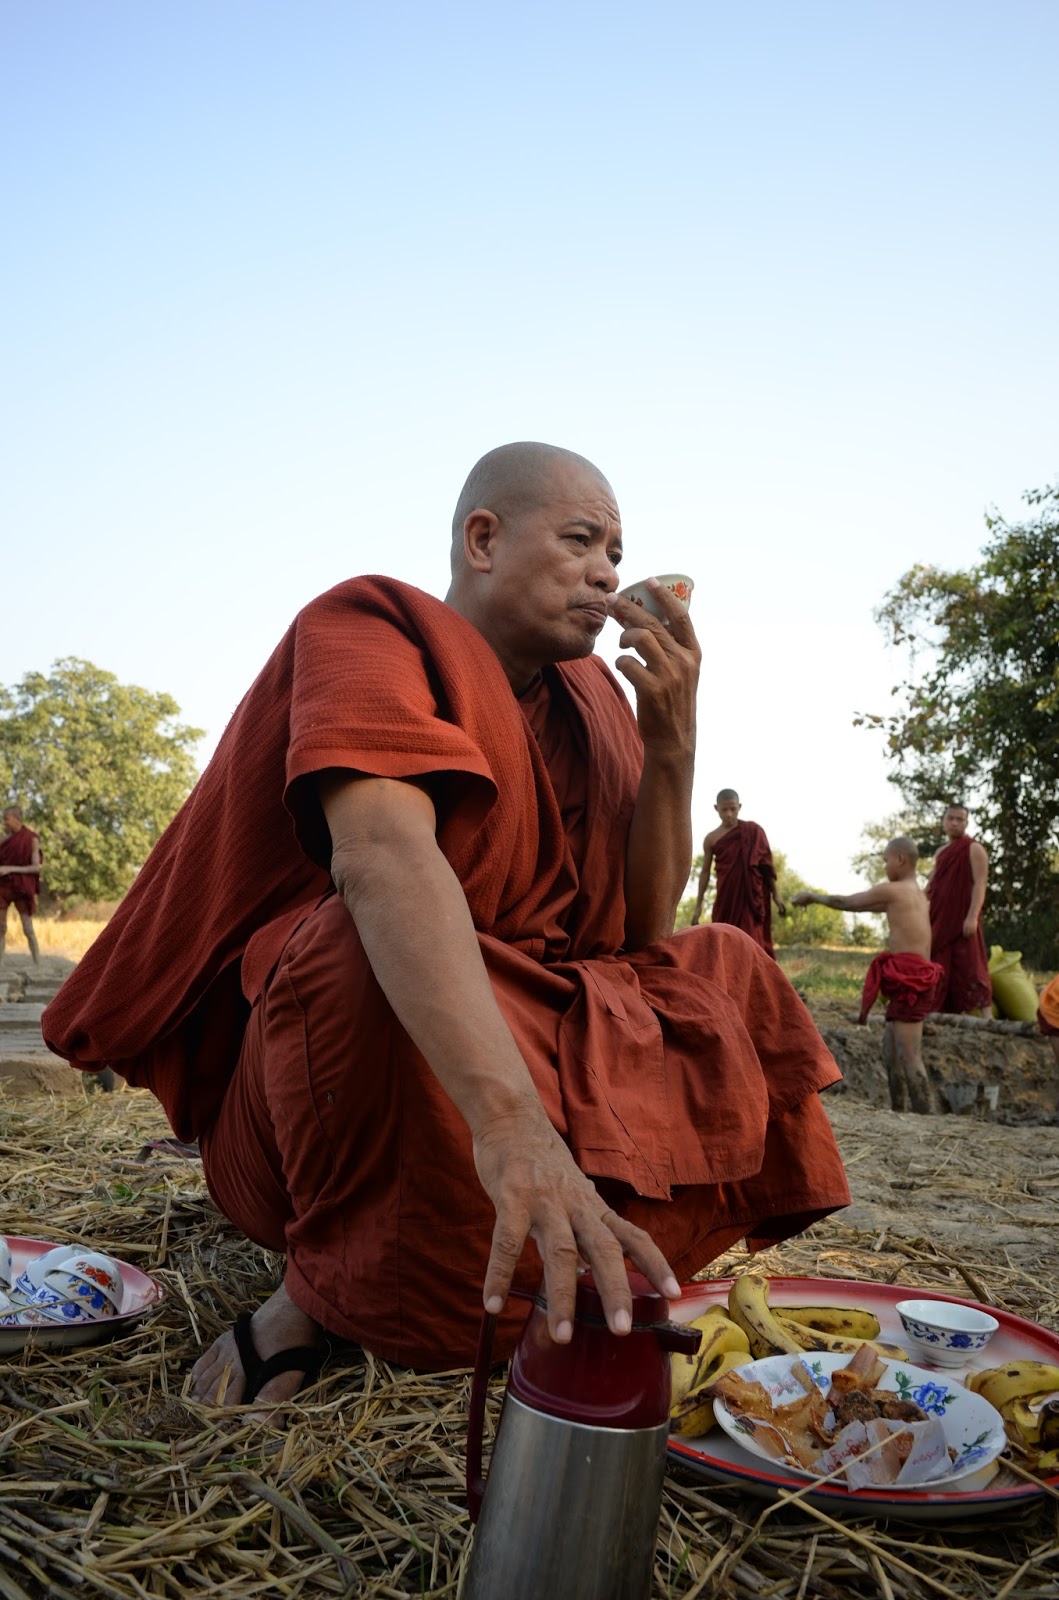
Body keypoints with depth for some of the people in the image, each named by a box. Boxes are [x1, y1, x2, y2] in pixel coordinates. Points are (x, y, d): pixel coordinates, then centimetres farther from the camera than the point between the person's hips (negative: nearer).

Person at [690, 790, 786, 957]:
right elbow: (705, 872, 9)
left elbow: (766, 864, 6)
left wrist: (775, 894, 3)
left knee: (750, 942, -12)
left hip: (752, 896, -2)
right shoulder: (711, 839, 6)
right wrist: (698, 905, 7)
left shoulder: (753, 831, 3)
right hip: (726, 897, 2)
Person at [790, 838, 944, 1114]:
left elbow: (846, 903, 5)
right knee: (892, 1053, 14)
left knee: (909, 1056, -11)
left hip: (908, 980, -10)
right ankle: (900, 1114, 17)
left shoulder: (892, 890, -5)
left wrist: (813, 897, 20)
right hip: (916, 978, 10)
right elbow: (862, 904, 31)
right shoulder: (917, 894, 21)